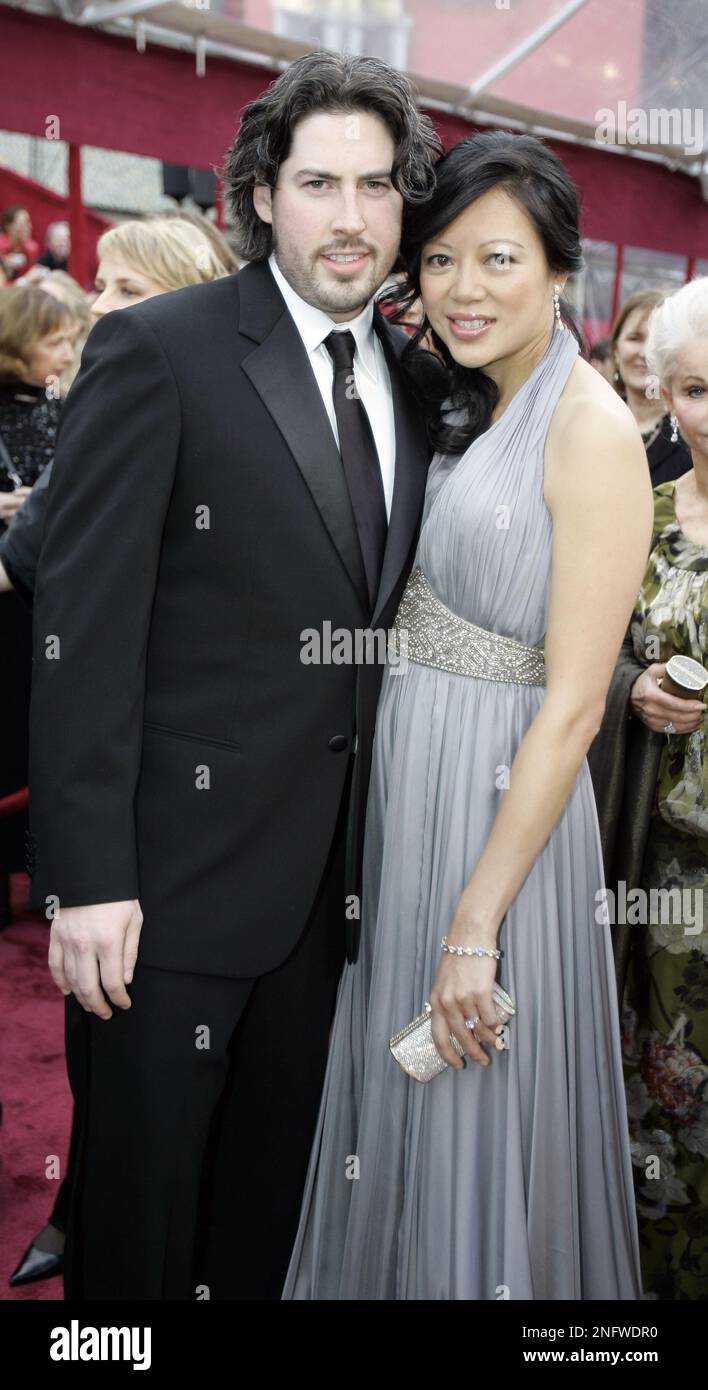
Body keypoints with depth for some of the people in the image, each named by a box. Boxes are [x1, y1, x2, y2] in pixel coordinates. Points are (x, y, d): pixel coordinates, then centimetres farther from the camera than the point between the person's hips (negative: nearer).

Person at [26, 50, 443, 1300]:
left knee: (271, 1192, 22)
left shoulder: (413, 373, 8)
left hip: (332, 871, 6)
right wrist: (86, 876, -17)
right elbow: (84, 628, -15)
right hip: (177, 867, -5)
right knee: (141, 1203, 13)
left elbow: (378, 616, 11)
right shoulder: (157, 351, -11)